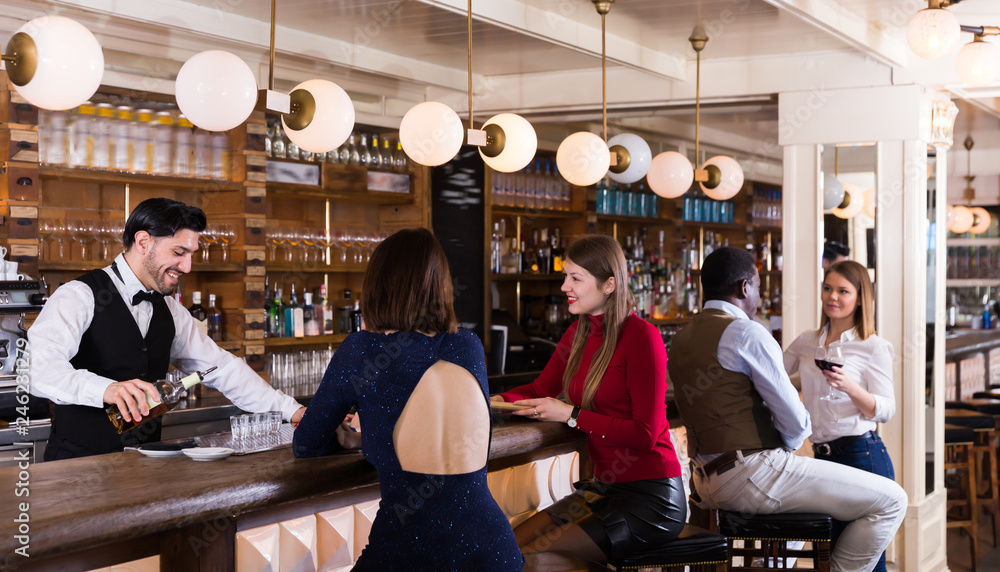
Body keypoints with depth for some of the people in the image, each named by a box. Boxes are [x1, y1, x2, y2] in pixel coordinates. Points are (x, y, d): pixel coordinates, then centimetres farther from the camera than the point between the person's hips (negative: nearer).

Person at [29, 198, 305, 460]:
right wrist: (105, 389, -41)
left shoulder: (169, 311, 14)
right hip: (77, 467, -6)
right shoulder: (78, 296, -9)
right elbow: (38, 366, -24)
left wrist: (292, 410, 14)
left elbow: (221, 368, 21)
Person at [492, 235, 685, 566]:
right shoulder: (579, 333, 10)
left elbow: (646, 433, -17)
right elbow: (540, 389, 18)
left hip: (650, 498, -7)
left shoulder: (641, 336, -15)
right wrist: (499, 401, -3)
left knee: (538, 555, -17)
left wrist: (572, 415, -15)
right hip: (604, 488, 7)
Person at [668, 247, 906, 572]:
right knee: (890, 500, -5)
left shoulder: (681, 340, 12)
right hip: (755, 473, -9)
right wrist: (789, 443, 9)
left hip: (708, 481, 9)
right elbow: (795, 422, -13)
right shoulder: (748, 334, -13)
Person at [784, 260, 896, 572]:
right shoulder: (806, 342, 15)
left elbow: (885, 411, -6)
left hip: (862, 455, -6)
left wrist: (850, 387, -21)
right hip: (823, 457, 6)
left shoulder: (873, 347, 0)